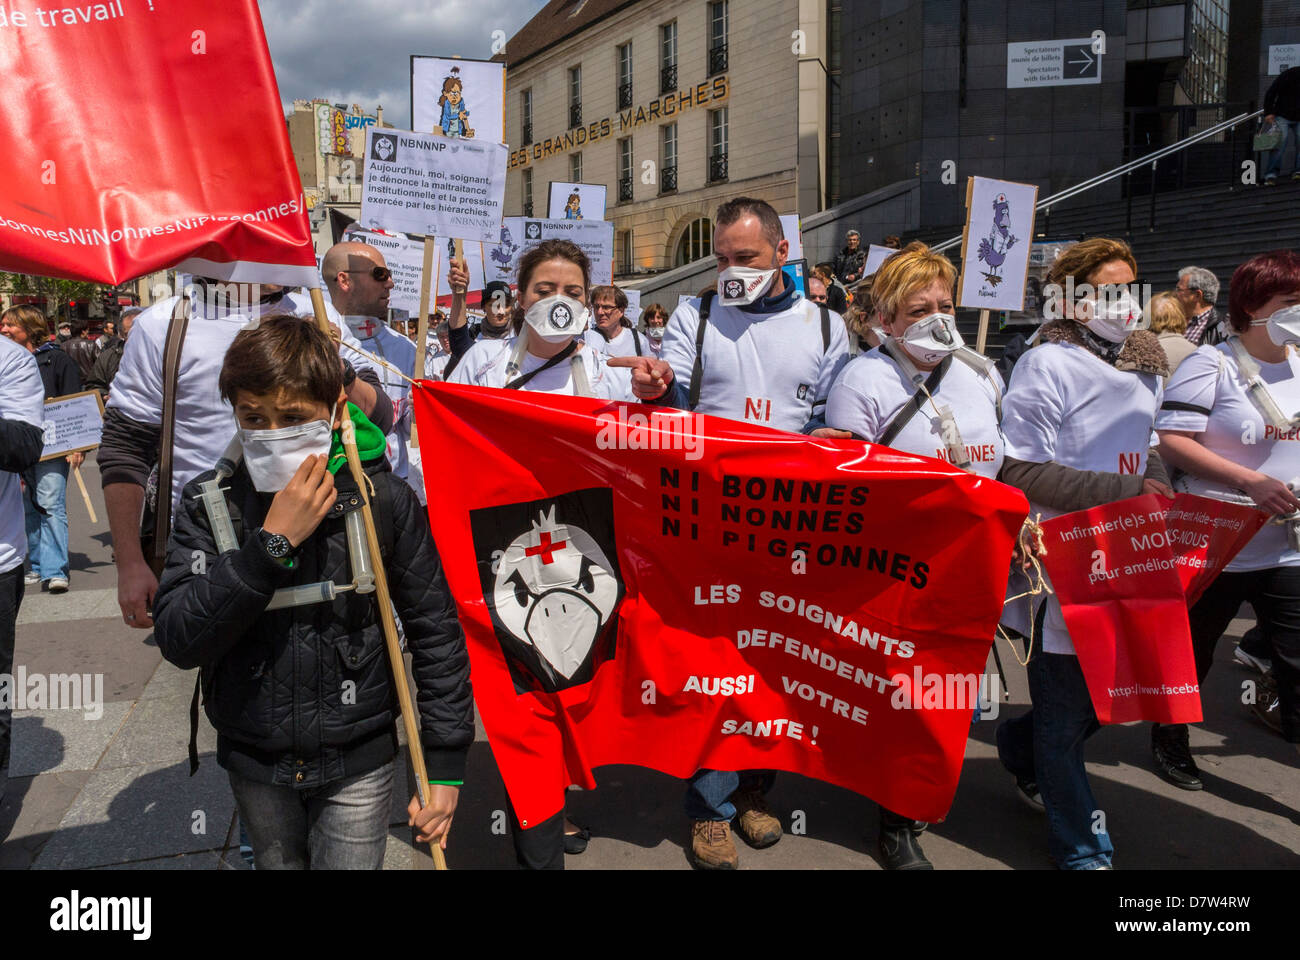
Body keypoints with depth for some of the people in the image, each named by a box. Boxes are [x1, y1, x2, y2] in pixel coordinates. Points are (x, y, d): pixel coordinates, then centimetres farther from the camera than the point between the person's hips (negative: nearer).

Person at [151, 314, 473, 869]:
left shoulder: (384, 502, -14)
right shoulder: (208, 504, -9)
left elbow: (436, 632, -8)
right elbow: (178, 641, -18)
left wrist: (445, 763, -7)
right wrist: (271, 543, -28)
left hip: (358, 762, -2)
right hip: (255, 763, 3)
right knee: (277, 863, 24)